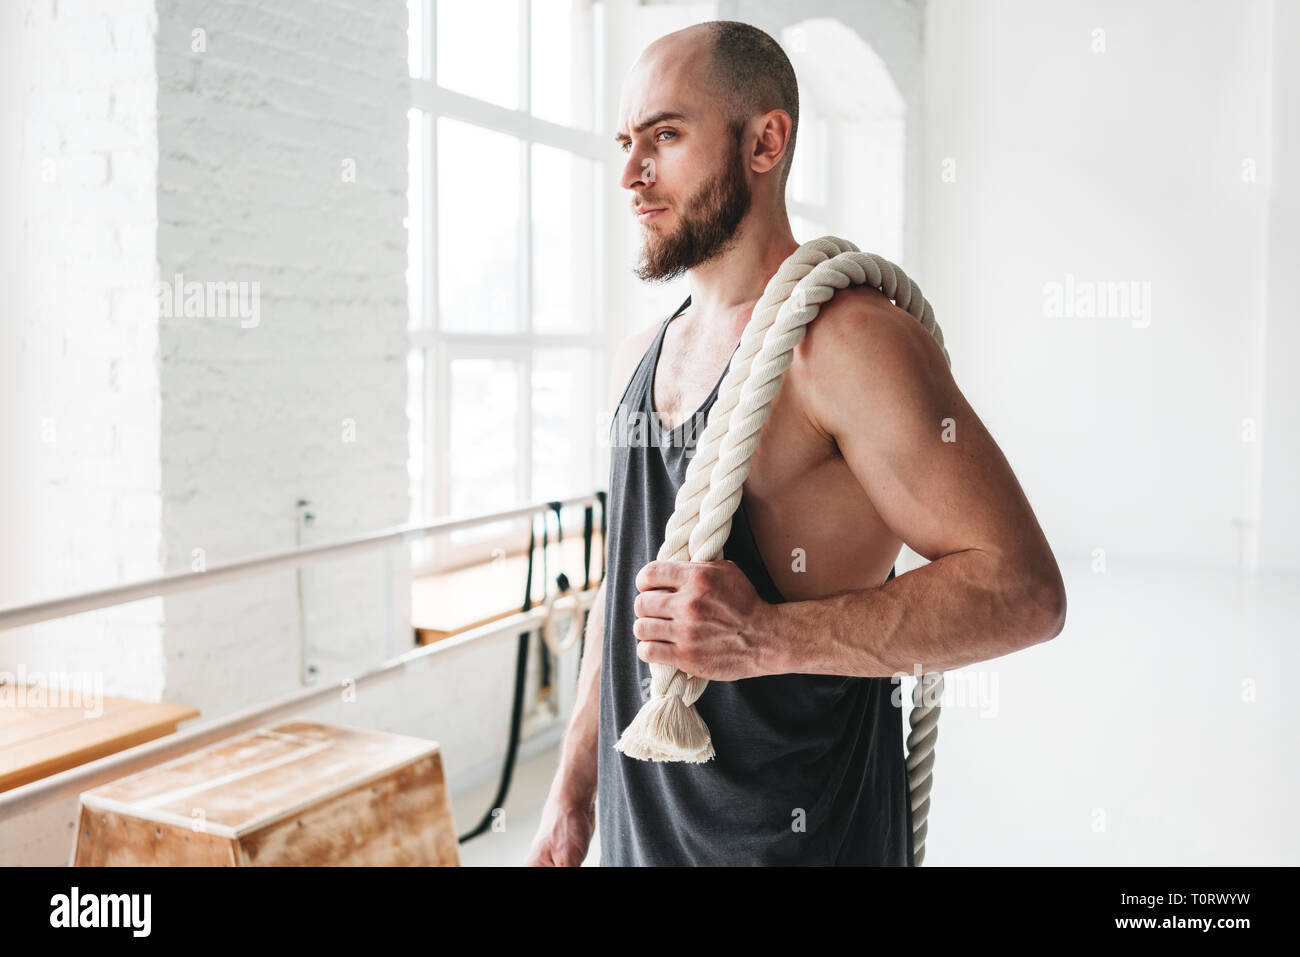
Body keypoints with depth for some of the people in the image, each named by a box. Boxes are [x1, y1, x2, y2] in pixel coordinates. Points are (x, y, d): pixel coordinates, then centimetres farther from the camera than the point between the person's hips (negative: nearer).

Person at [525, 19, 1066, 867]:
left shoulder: (846, 343, -17)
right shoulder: (641, 357, 7)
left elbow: (1023, 589, -21)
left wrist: (770, 639, -28)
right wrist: (572, 796, 14)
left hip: (798, 834, -7)